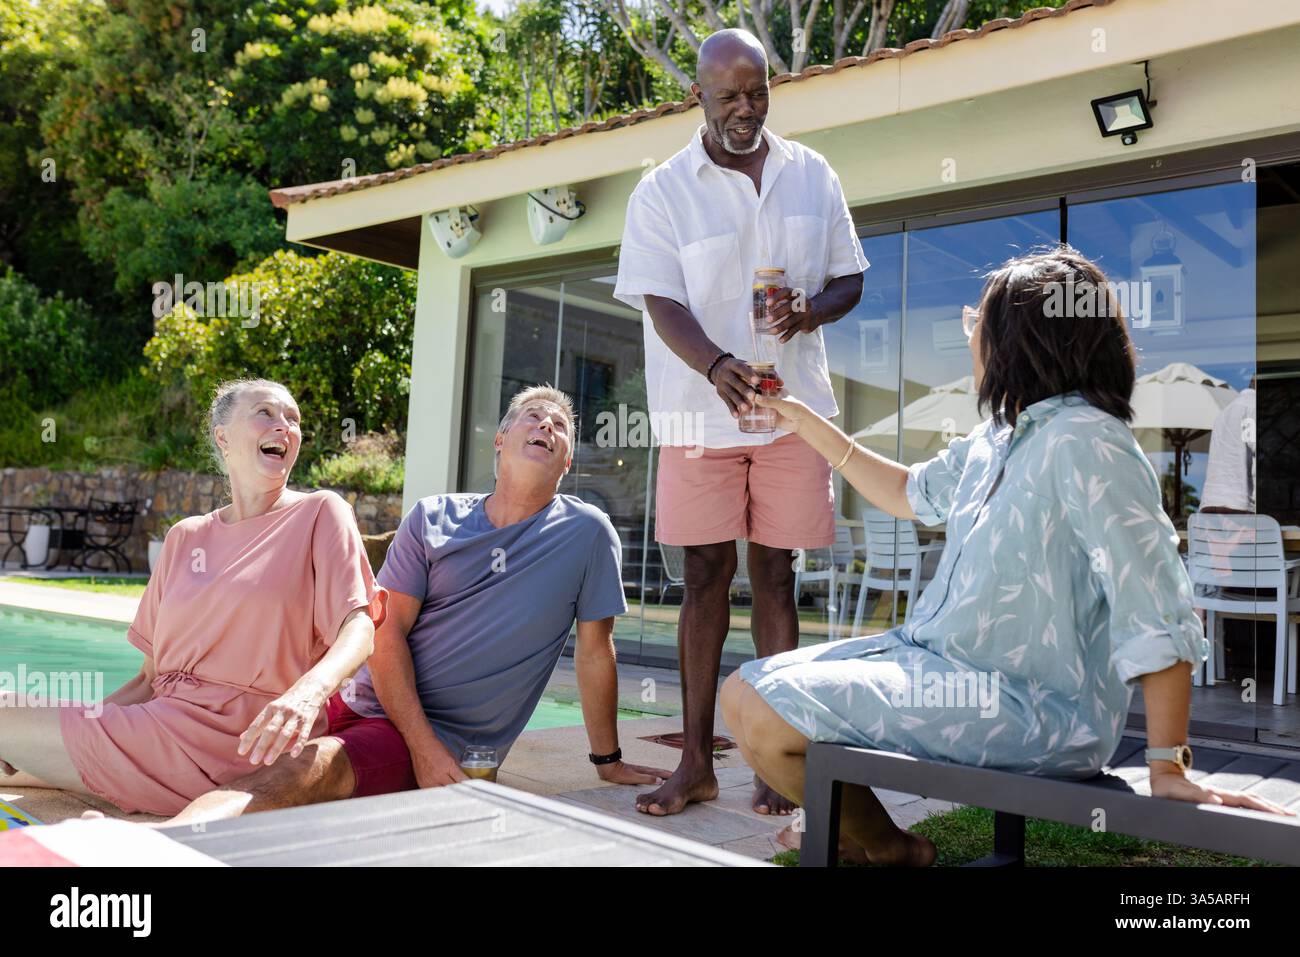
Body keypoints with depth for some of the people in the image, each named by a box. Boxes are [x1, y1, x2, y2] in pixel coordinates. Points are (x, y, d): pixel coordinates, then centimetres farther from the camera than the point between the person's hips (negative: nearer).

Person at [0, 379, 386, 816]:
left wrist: (308, 691, -32)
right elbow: (152, 675, 15)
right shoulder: (186, 537, 14)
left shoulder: (320, 513, -1)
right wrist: (84, 718, -1)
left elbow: (359, 624, -13)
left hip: (239, 742, -5)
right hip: (166, 722, 5)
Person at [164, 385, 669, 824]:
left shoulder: (588, 532, -1)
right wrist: (422, 744, -13)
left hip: (453, 740, -6)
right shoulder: (433, 518, 4)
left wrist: (608, 761, 10)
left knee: (314, 769, -31)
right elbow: (387, 633, -1)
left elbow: (595, 650, 4)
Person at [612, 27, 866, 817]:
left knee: (776, 575, 5)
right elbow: (662, 303, -9)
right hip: (702, 411, -1)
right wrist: (717, 366, -29)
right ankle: (697, 761, 12)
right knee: (706, 577, 3)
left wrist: (810, 312, -12)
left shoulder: (814, 177, 8)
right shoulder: (664, 190, 0)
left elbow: (850, 277, 12)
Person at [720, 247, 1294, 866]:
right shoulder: (997, 438, 9)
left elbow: (1159, 621, -23)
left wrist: (1167, 770, -22)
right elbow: (912, 494, 27)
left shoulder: (1084, 443, -20)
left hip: (1032, 710, -9)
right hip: (938, 659, 9)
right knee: (744, 693, 6)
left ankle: (885, 847, 11)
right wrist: (806, 423, 25)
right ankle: (848, 824, 28)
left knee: (764, 721, -17)